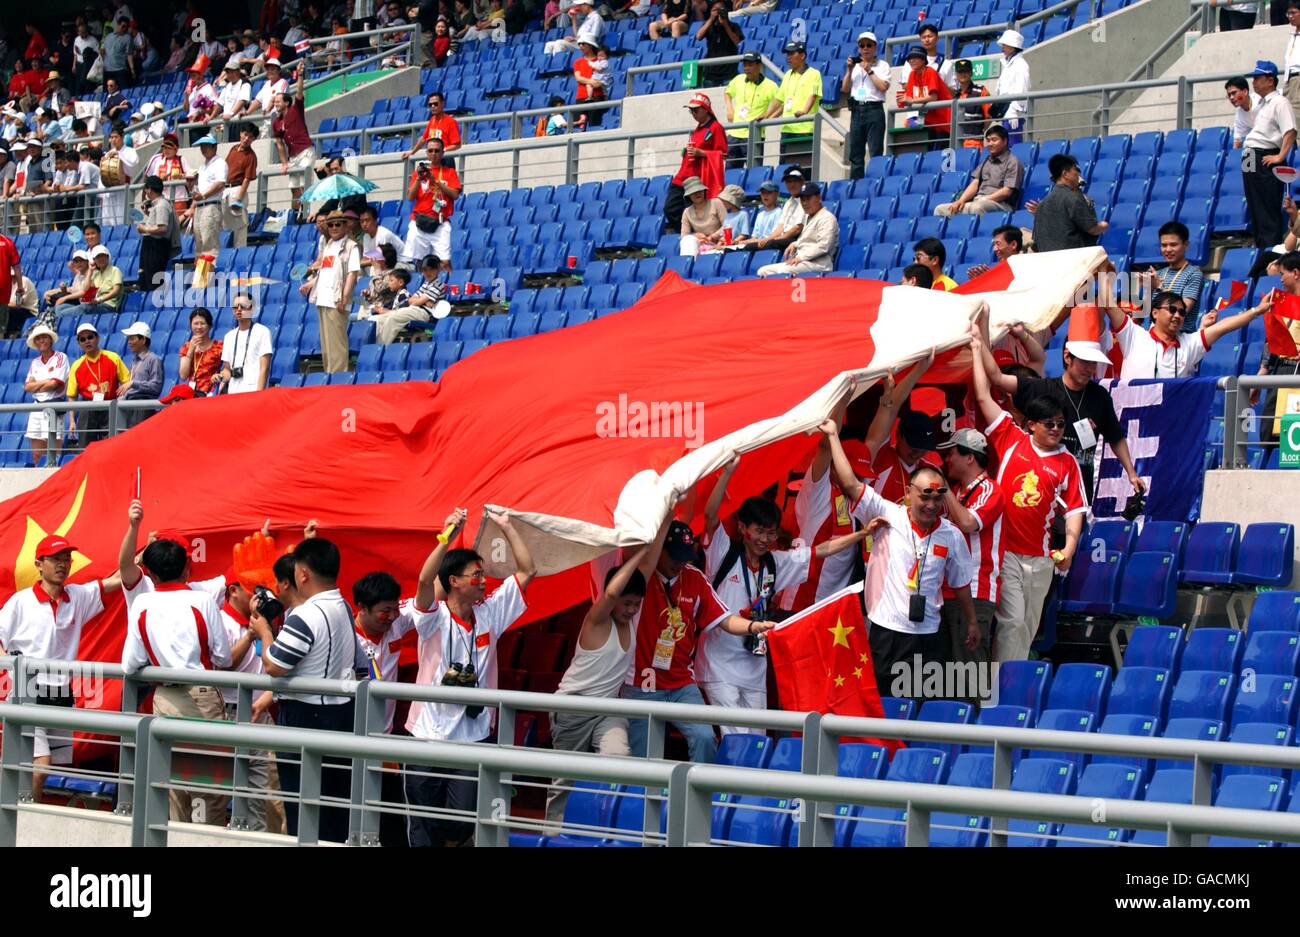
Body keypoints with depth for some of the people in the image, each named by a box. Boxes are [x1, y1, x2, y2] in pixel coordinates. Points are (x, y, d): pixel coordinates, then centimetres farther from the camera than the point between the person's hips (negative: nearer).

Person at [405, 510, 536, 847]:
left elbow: (527, 571, 6)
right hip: (428, 733, -3)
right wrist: (447, 537, -34)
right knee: (423, 825, 4)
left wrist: (506, 527, 0)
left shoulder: (490, 613, 6)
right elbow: (425, 580, -28)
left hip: (473, 735, 3)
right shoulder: (435, 617, -7)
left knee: (460, 823, 2)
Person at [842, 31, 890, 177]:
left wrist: (869, 71, -9)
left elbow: (884, 87, -10)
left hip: (874, 109, -5)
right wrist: (849, 70, 0)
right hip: (856, 109, 5)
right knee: (855, 153, 5)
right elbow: (845, 89, 10)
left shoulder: (882, 65, 4)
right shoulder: (855, 65, 16)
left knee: (875, 151, -8)